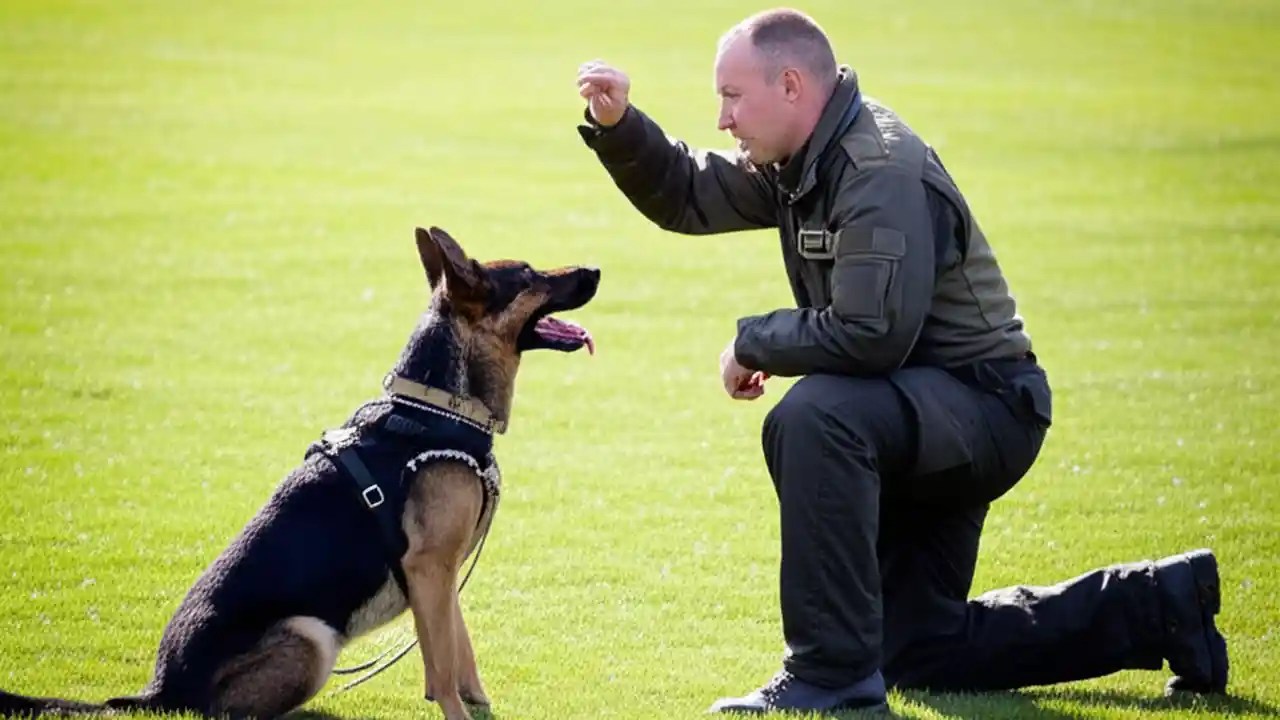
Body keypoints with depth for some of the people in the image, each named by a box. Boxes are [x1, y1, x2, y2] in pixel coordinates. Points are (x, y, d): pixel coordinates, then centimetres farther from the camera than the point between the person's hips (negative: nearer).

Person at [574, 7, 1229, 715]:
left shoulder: (883, 172, -24)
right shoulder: (796, 163, 5)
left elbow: (870, 335, -32)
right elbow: (687, 196, 12)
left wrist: (751, 342, -18)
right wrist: (616, 124, -4)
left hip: (983, 404, -10)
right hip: (927, 422, 10)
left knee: (810, 417, -38)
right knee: (917, 654, 15)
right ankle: (1159, 605, 25)